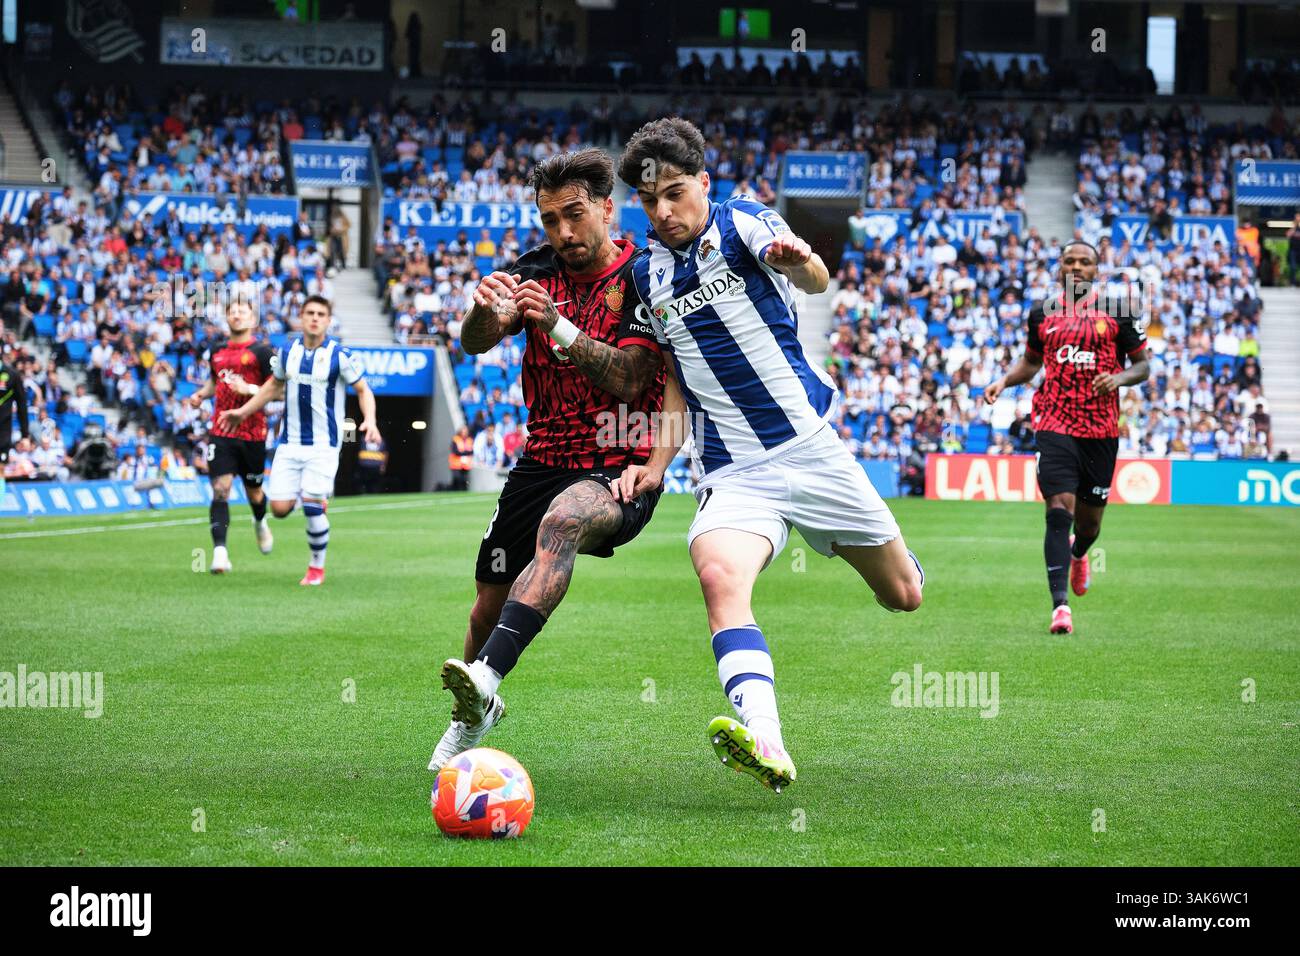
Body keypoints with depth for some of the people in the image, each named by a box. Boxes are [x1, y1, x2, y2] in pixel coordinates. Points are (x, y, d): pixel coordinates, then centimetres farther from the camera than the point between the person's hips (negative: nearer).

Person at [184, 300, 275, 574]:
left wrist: (249, 389, -22)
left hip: (252, 434, -3)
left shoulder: (261, 352, -5)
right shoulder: (216, 351, 11)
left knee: (253, 491, 13)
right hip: (221, 432, 3)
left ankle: (260, 523, 49)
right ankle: (220, 553, -19)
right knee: (220, 490, -12)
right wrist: (201, 394, 9)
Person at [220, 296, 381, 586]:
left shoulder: (340, 355, -8)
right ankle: (319, 500, 28)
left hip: (323, 444, -4)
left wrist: (369, 420, -19)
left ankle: (317, 567, 8)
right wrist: (244, 411, 20)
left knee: (311, 507, -13)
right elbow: (274, 386, 21)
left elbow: (363, 390, -1)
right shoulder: (287, 351, 4)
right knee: (280, 508, -5)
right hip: (290, 442, 4)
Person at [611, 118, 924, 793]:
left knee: (902, 594, 9)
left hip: (809, 445, -2)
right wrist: (656, 464, 6)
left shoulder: (742, 223, -5)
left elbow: (816, 280, -26)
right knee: (720, 577, -30)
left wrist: (799, 262, -51)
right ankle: (764, 743, -48)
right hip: (731, 475, 2)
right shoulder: (646, 275, 10)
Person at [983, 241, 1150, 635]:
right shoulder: (1042, 313, 9)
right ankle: (1060, 606, -19)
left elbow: (1143, 363, 6)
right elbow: (1031, 360, 25)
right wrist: (1004, 381, 7)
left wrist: (1119, 378, -14)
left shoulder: (1116, 311, 2)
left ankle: (1078, 554, 49)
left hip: (1101, 429, 0)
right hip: (1055, 424, 0)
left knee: (1090, 518, 10)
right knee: (1060, 509, -16)